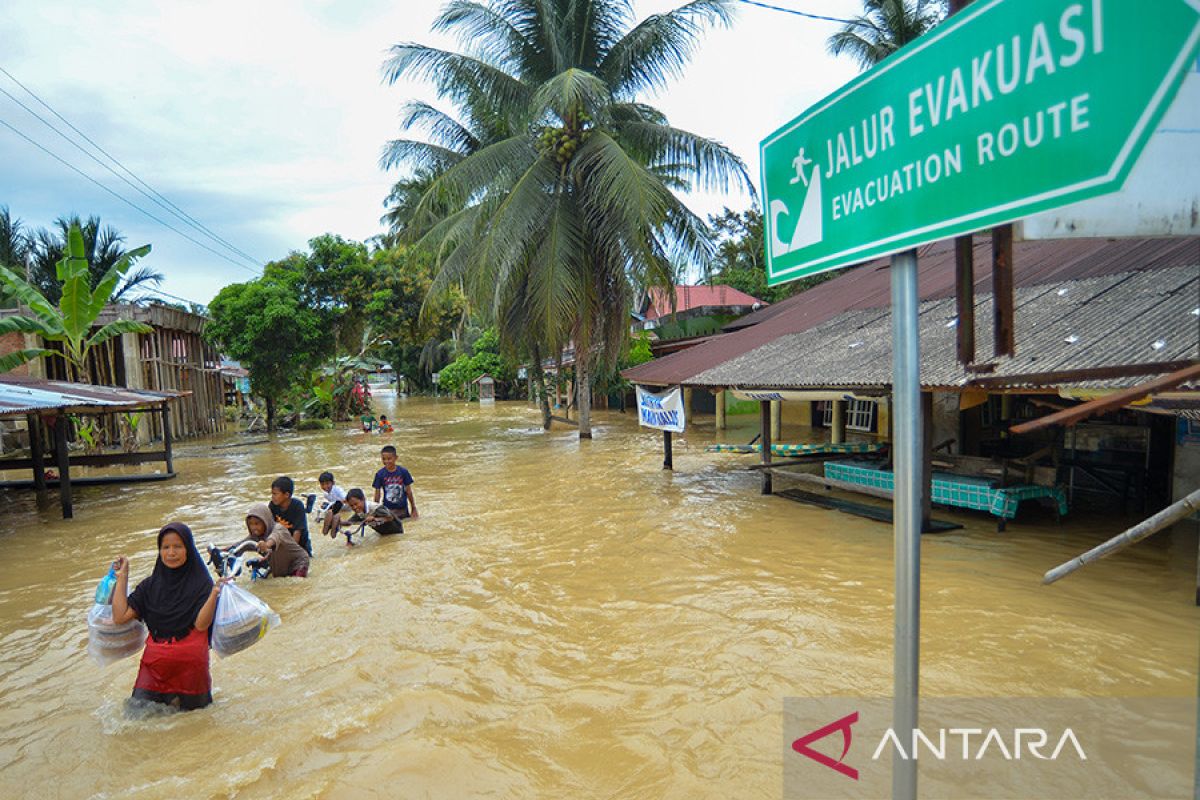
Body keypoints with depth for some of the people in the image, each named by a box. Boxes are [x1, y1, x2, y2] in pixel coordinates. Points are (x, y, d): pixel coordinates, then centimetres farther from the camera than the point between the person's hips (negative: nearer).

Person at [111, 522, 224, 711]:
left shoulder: (200, 582, -9)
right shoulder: (151, 585, 3)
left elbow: (201, 624, -18)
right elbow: (119, 617, -4)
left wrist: (214, 594, -35)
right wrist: (122, 576, -1)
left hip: (190, 665, -3)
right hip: (155, 665, 3)